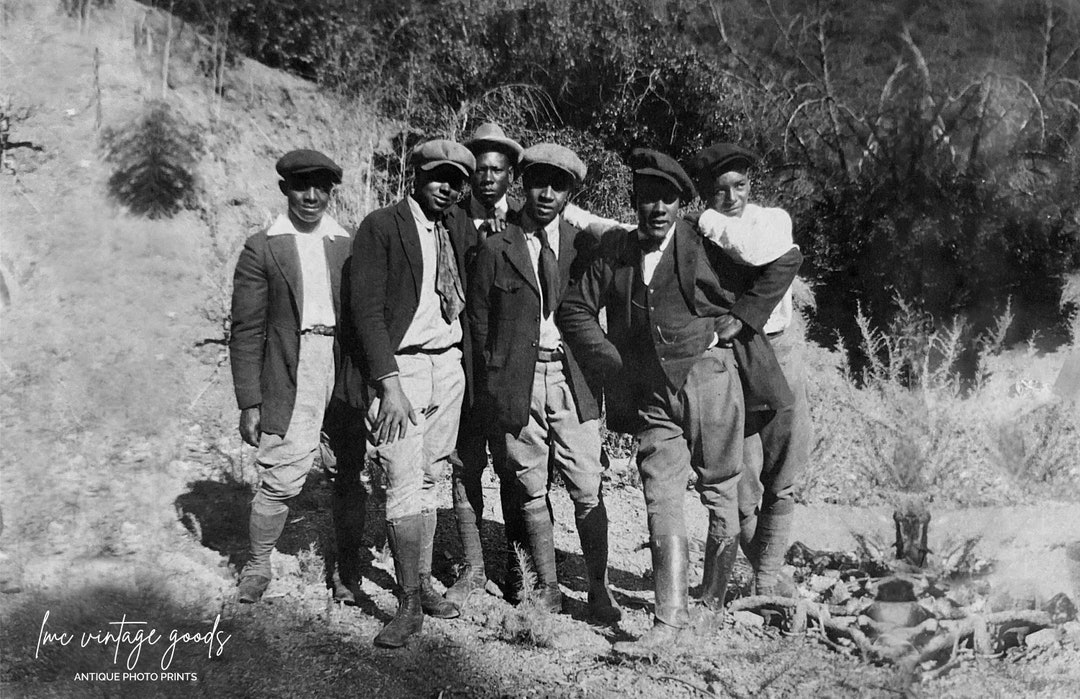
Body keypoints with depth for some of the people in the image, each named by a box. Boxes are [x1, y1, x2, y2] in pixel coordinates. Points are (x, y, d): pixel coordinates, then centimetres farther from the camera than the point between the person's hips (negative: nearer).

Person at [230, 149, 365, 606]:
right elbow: (246, 330, 1)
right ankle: (257, 564, 20)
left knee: (351, 475, 7)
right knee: (281, 478, -5)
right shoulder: (262, 248, 4)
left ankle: (347, 571, 24)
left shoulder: (350, 246, 11)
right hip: (290, 375, -3)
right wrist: (249, 402, -4)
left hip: (348, 371, 3)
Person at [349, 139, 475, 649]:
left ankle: (423, 584, 24)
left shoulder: (459, 226, 11)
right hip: (399, 366, -5)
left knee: (429, 479, 12)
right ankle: (409, 605, 4)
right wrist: (390, 386, -18)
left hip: (450, 365, 6)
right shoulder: (380, 227, -7)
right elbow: (366, 309, -12)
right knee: (404, 484, -7)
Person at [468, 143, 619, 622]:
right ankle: (547, 584, 20)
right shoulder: (496, 249, 4)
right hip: (520, 383, 0)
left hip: (573, 380, 0)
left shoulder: (584, 246, 6)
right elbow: (479, 322, 7)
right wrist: (498, 375, 2)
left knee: (587, 491, -1)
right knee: (531, 491, 7)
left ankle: (598, 589, 11)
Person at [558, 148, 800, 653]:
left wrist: (739, 319, -1)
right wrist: (608, 360, 1)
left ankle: (715, 606, 24)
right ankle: (668, 621, -4)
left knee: (720, 494, 6)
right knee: (662, 500, -5)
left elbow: (784, 261, 5)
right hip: (652, 396, 2)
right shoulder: (614, 249, 10)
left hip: (710, 377, -2)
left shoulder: (706, 242, 1)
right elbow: (574, 309, 13)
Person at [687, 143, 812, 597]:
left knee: (781, 483, 8)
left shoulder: (774, 218, 2)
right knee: (742, 486, 1)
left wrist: (713, 225, -14)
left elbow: (762, 252, -21)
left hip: (778, 351, 2)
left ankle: (766, 580, 24)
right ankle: (768, 573, 25)